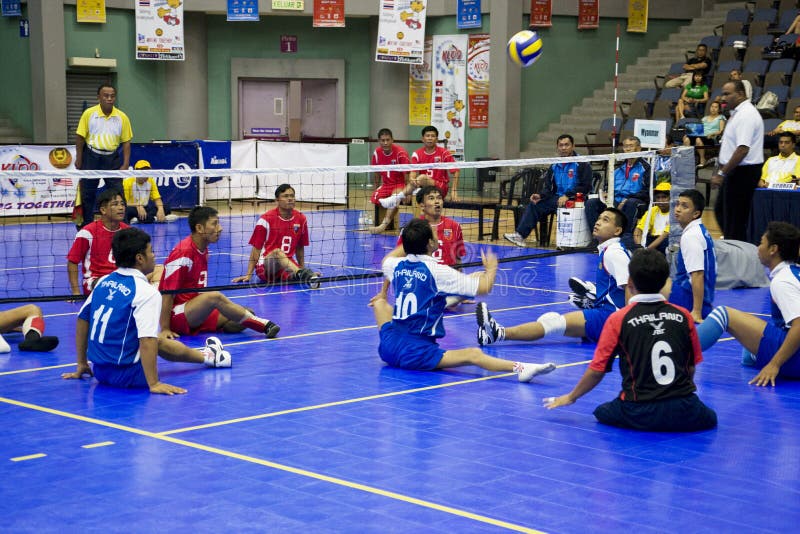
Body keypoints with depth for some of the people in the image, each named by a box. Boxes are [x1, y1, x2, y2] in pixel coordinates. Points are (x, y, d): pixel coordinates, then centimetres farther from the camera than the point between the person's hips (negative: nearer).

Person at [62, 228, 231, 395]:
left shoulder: (104, 281, 5)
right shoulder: (146, 292, -18)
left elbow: (82, 319, 14)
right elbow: (147, 339, -26)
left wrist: (82, 365, 22)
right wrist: (154, 384, -24)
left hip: (98, 370, 7)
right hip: (125, 376, -7)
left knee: (158, 342, 25)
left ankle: (205, 356, 46)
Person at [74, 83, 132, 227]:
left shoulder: (122, 117, -2)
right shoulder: (89, 114, -5)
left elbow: (126, 142, 1)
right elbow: (80, 137, 0)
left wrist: (125, 165, -5)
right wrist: (79, 159, -1)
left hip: (112, 158, 1)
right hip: (91, 155, -1)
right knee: (87, 194, 5)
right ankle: (87, 225, 18)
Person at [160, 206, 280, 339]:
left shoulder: (203, 251, 11)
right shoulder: (183, 253, -17)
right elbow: (167, 293, -18)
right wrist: (165, 329, -20)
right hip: (176, 316, -9)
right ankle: (264, 325, -29)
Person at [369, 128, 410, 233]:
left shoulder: (400, 153, -15)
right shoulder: (377, 153, 1)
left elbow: (407, 174, -15)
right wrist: (376, 188, 8)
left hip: (400, 184, -5)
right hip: (386, 184, 5)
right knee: (375, 198, -22)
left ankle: (384, 224, -42)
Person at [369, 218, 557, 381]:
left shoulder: (397, 265, 6)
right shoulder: (437, 272, -13)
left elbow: (387, 259, 35)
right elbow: (484, 287, -12)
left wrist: (411, 241, 46)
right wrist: (491, 268, 8)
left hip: (388, 347, 7)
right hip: (417, 353, -7)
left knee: (379, 301, 34)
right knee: (473, 355, -23)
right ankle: (520, 369, -47)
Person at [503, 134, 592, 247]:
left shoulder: (582, 164, -6)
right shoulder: (555, 166, 15)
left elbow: (585, 187, -13)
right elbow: (548, 187, 15)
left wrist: (567, 196, -22)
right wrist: (540, 195, -7)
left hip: (574, 200, -7)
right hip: (557, 198, 7)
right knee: (534, 204, -4)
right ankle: (520, 234, -11)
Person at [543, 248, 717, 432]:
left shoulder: (618, 319, -4)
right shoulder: (683, 316, 3)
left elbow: (597, 370, 2)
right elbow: (691, 367, 12)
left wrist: (570, 397, 18)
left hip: (639, 414, -2)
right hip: (683, 413, 2)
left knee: (602, 413, 27)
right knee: (709, 418, 31)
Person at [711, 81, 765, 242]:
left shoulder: (746, 115, -19)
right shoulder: (737, 113, 15)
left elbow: (742, 149, -26)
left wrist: (722, 173, -23)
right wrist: (721, 170, 22)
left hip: (743, 172, -11)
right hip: (735, 171, 11)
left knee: (734, 218, -5)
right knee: (720, 210, 18)